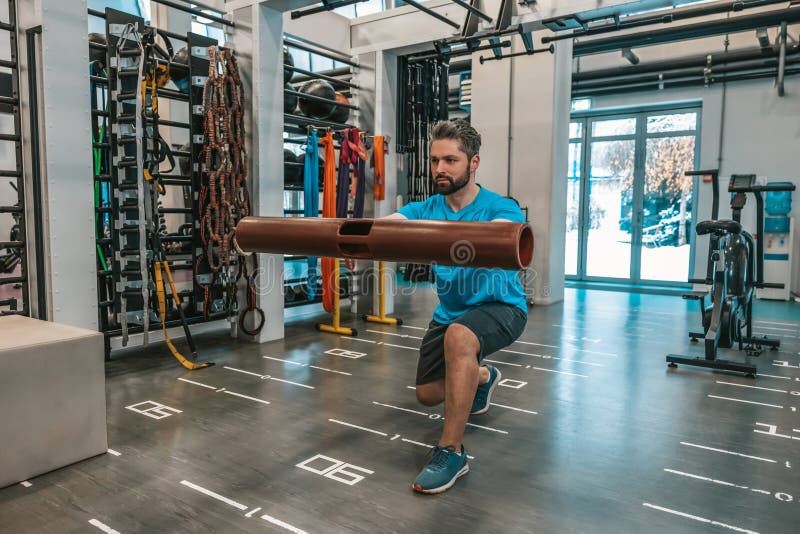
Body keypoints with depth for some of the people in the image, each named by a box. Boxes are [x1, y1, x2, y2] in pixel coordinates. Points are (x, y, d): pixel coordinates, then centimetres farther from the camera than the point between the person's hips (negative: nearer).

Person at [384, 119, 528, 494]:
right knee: (428, 393, 13)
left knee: (458, 335, -39)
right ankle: (482, 377, 46)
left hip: (500, 307, -6)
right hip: (450, 311, 6)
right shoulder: (427, 208, -8)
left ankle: (451, 453, -25)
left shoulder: (501, 208, -21)